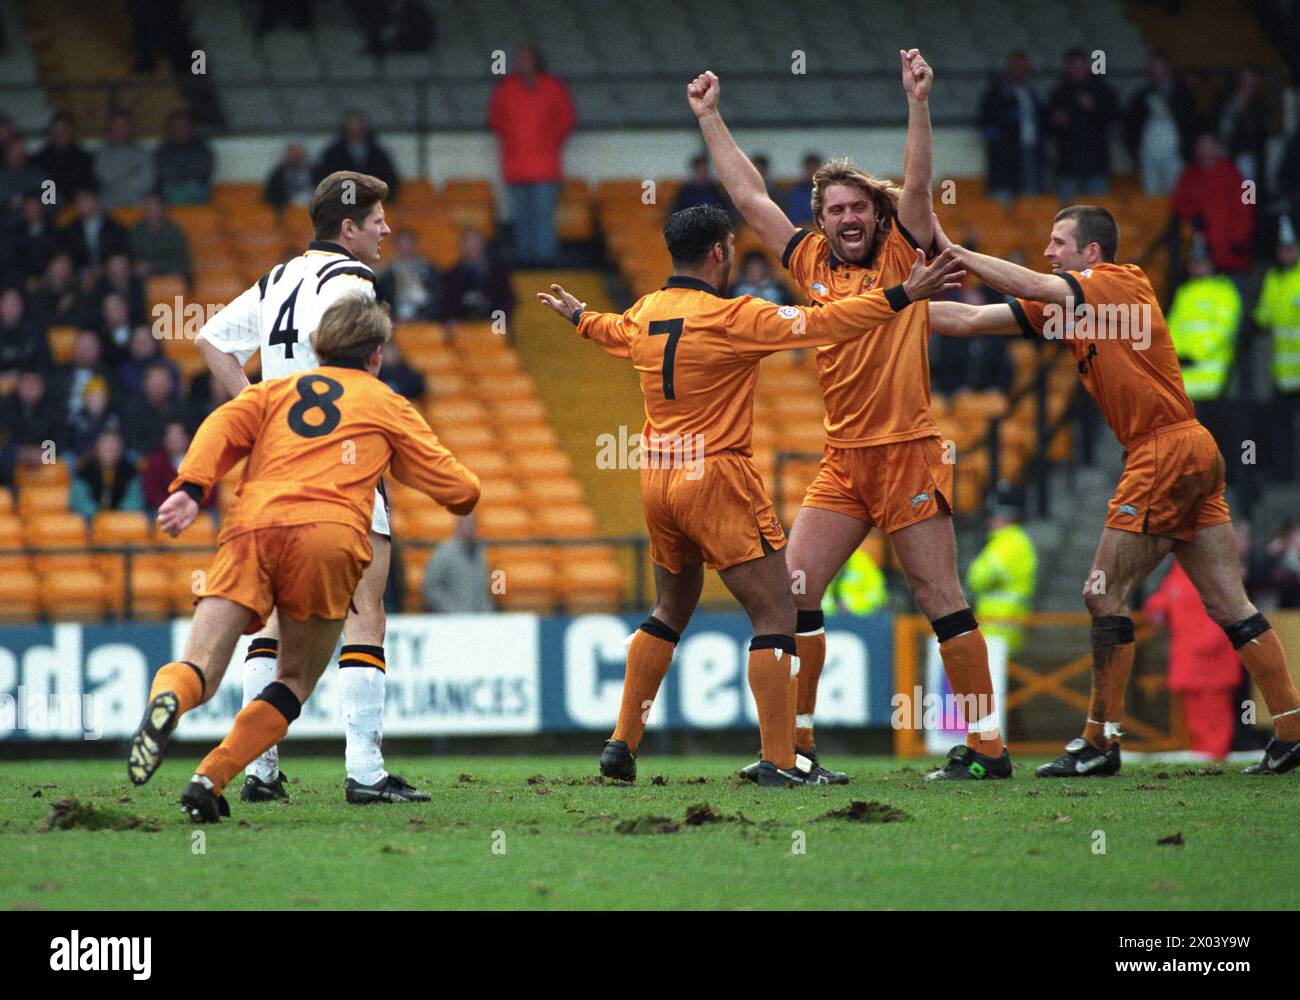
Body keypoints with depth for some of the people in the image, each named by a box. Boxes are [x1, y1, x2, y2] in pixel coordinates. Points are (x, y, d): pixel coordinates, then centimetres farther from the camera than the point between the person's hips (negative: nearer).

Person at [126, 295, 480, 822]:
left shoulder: (277, 389, 29)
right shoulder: (388, 405, 25)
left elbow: (222, 426, 9)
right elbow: (457, 488, 25)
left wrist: (190, 490, -4)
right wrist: (466, 494, 48)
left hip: (251, 526, 2)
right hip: (329, 534, -2)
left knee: (200, 666, -6)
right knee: (295, 680, 13)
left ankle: (168, 697, -44)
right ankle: (209, 781, -6)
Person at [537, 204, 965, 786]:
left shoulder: (644, 315, 7)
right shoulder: (731, 318, -14)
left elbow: (613, 330, 31)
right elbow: (822, 323, -18)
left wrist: (577, 315, 54)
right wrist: (902, 296, -14)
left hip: (657, 484, 8)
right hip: (716, 478, -8)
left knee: (671, 613, 23)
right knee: (776, 615, -4)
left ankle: (621, 744, 22)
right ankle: (779, 760, -11)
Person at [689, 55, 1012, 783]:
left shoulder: (901, 255, 1)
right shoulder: (812, 263, 12)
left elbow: (916, 185, -13)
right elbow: (748, 193, 17)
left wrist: (918, 102, -23)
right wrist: (710, 119, 18)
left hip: (909, 451, -5)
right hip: (844, 459, 5)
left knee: (939, 594, -4)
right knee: (793, 591, -1)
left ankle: (987, 744, -2)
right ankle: (796, 745, 5)